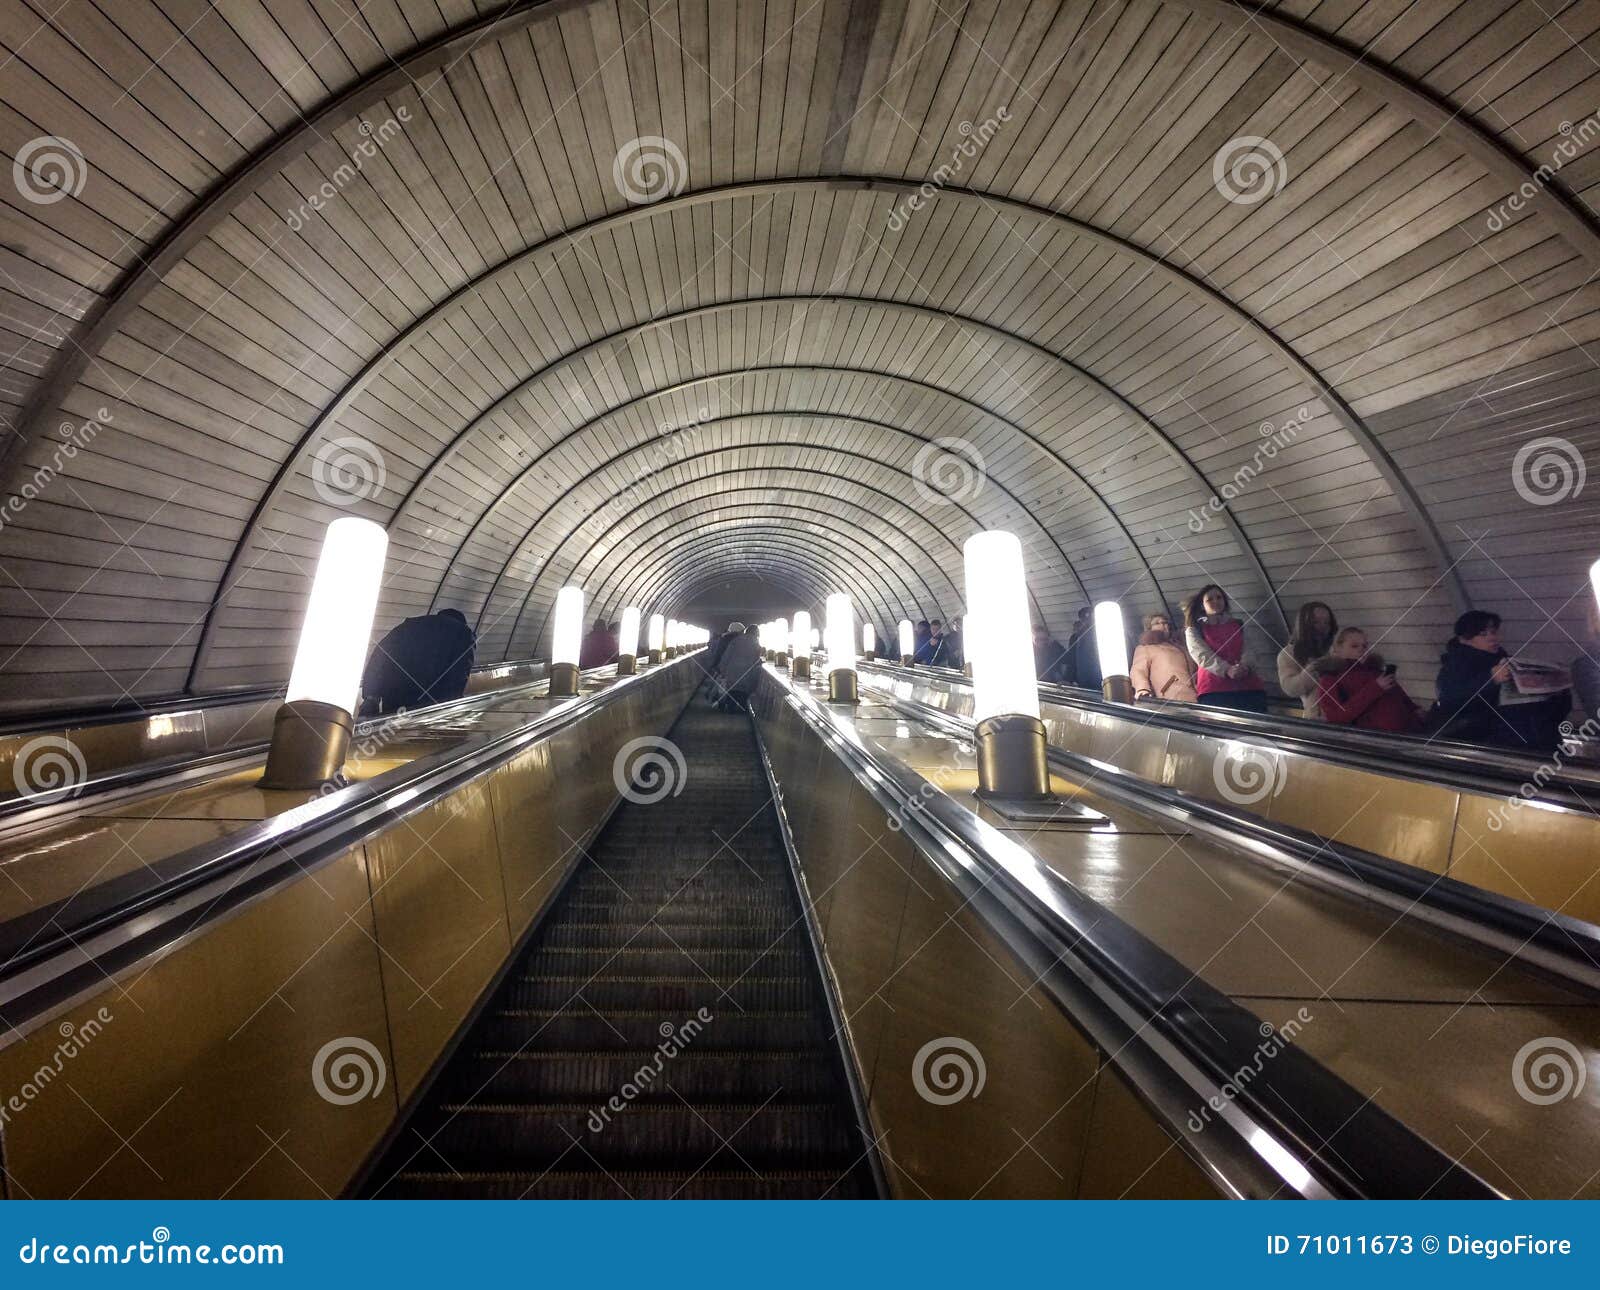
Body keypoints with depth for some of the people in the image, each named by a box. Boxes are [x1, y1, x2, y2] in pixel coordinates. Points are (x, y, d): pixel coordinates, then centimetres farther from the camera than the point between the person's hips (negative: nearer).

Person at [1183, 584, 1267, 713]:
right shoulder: (1195, 629, 14)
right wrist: (1226, 670, -20)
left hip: (1248, 686, 3)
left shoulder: (1239, 625, 25)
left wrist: (1244, 666, -13)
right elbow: (1201, 655, -3)